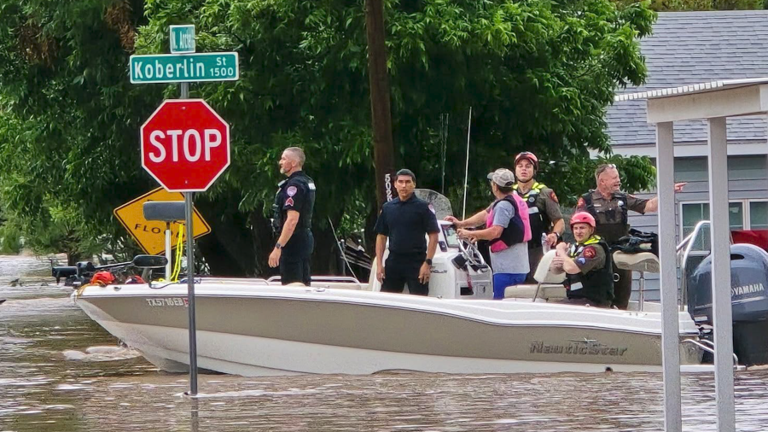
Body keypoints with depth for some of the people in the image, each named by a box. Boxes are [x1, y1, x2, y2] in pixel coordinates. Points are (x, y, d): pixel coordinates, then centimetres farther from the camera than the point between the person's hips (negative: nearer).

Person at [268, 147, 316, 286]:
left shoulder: (294, 185, -18)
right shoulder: (307, 182, 13)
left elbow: (292, 220, -25)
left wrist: (278, 247, -26)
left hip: (293, 242, -10)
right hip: (306, 238, 10)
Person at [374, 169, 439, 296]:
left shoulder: (422, 207, -3)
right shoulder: (387, 208, 9)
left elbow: (433, 236, -5)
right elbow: (381, 236, 12)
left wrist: (427, 263, -12)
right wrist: (379, 264, 5)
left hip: (416, 263, -4)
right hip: (393, 262, 4)